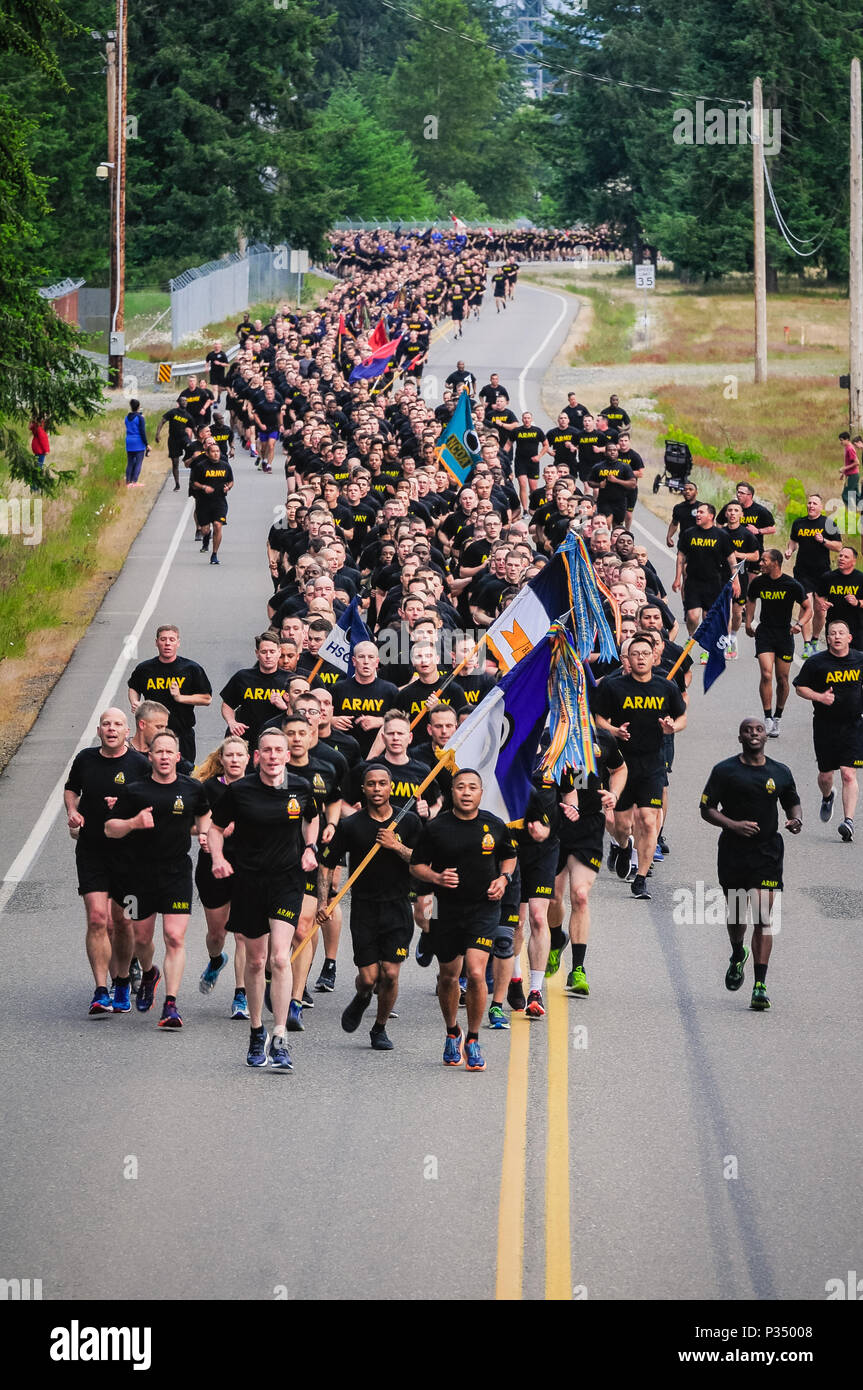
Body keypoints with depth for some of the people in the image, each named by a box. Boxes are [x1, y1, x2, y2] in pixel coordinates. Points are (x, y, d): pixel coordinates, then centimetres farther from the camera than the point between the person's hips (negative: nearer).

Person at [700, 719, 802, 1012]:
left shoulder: (780, 772, 7)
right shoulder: (725, 770, -1)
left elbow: (792, 802, 22)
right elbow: (707, 809, -1)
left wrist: (796, 820, -1)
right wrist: (733, 825, -18)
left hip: (767, 854, 0)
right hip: (733, 853, 0)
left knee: (763, 918, -10)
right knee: (736, 913, 14)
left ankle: (760, 986, -11)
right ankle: (738, 956, 47)